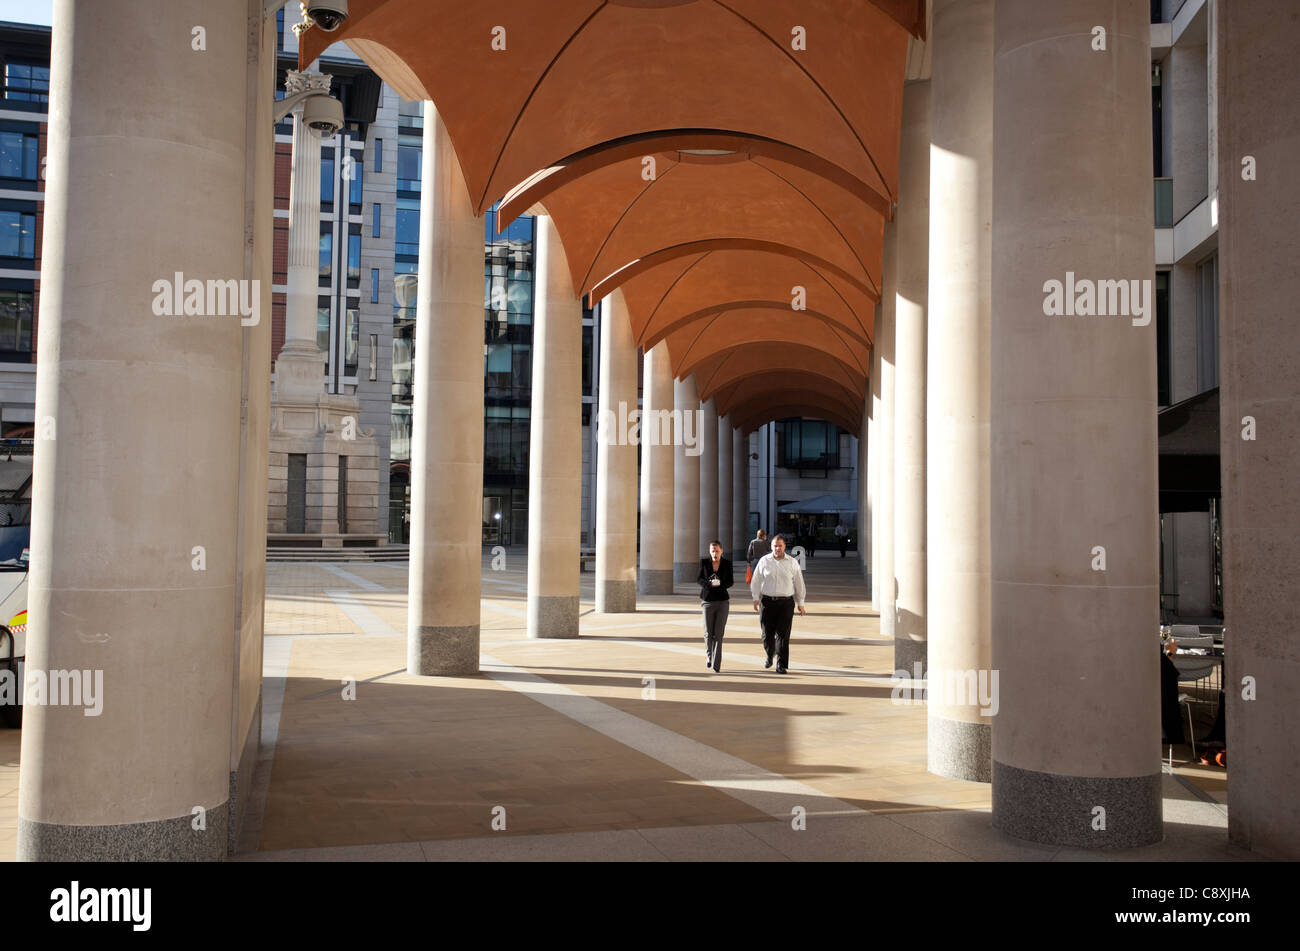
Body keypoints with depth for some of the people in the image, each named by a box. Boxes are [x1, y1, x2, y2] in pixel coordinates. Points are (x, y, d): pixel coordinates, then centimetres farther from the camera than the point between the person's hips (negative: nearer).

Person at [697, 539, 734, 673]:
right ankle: (709, 655, 32)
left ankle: (716, 665, 1)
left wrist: (719, 584, -18)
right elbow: (699, 579, 1)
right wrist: (709, 583, -19)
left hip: (723, 601, 0)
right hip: (708, 601, 0)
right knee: (708, 633, 3)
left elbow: (730, 581, 2)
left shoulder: (727, 563, 1)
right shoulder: (704, 562, 1)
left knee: (718, 634, -4)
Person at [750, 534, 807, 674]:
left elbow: (799, 583, 10)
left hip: (786, 602, 0)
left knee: (783, 634, -4)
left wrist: (800, 603, 9)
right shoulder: (764, 561, 4)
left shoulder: (792, 563, 5)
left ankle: (781, 665, 2)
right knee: (767, 633, 5)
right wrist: (756, 598, 0)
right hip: (767, 601, 1)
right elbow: (756, 581, 7)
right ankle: (769, 656, 32)